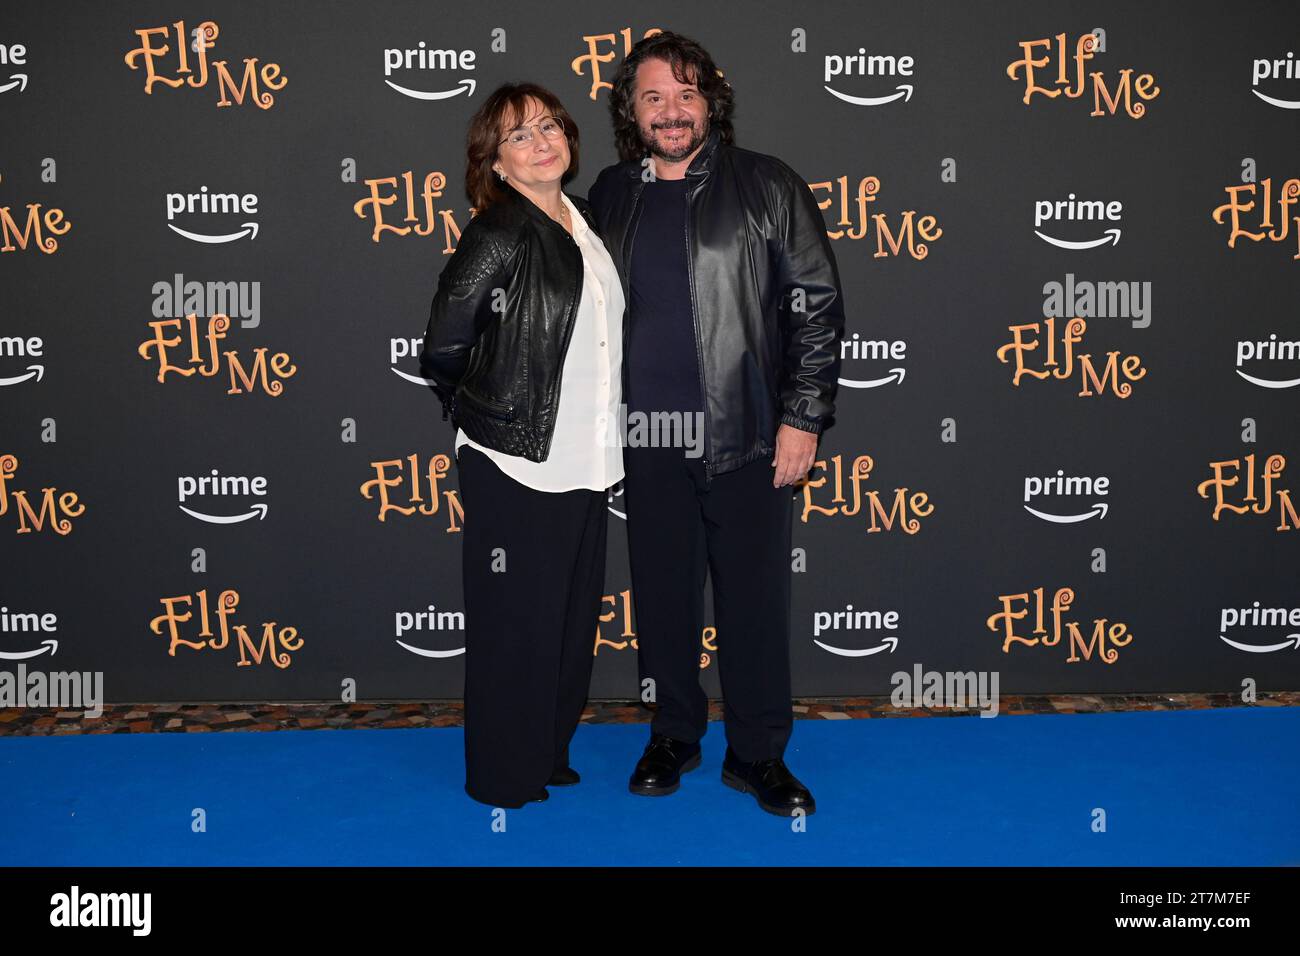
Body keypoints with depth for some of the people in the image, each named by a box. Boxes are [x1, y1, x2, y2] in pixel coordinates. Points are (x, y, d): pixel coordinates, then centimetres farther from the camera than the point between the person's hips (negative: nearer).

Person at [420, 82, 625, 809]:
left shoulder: (585, 220, 8)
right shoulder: (499, 234, -14)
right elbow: (442, 351, -14)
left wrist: (604, 433, 14)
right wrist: (484, 419, 1)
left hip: (586, 465, 8)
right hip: (517, 468, -7)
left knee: (574, 621, 18)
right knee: (516, 629, 5)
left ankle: (548, 755, 36)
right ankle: (505, 778, 24)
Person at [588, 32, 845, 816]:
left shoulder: (768, 187, -1)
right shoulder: (610, 197, 9)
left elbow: (817, 305, -2)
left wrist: (804, 418, -8)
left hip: (747, 438, -3)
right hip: (646, 440, 3)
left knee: (756, 597, 3)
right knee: (663, 594, 12)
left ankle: (758, 754, 20)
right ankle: (675, 737, 30)